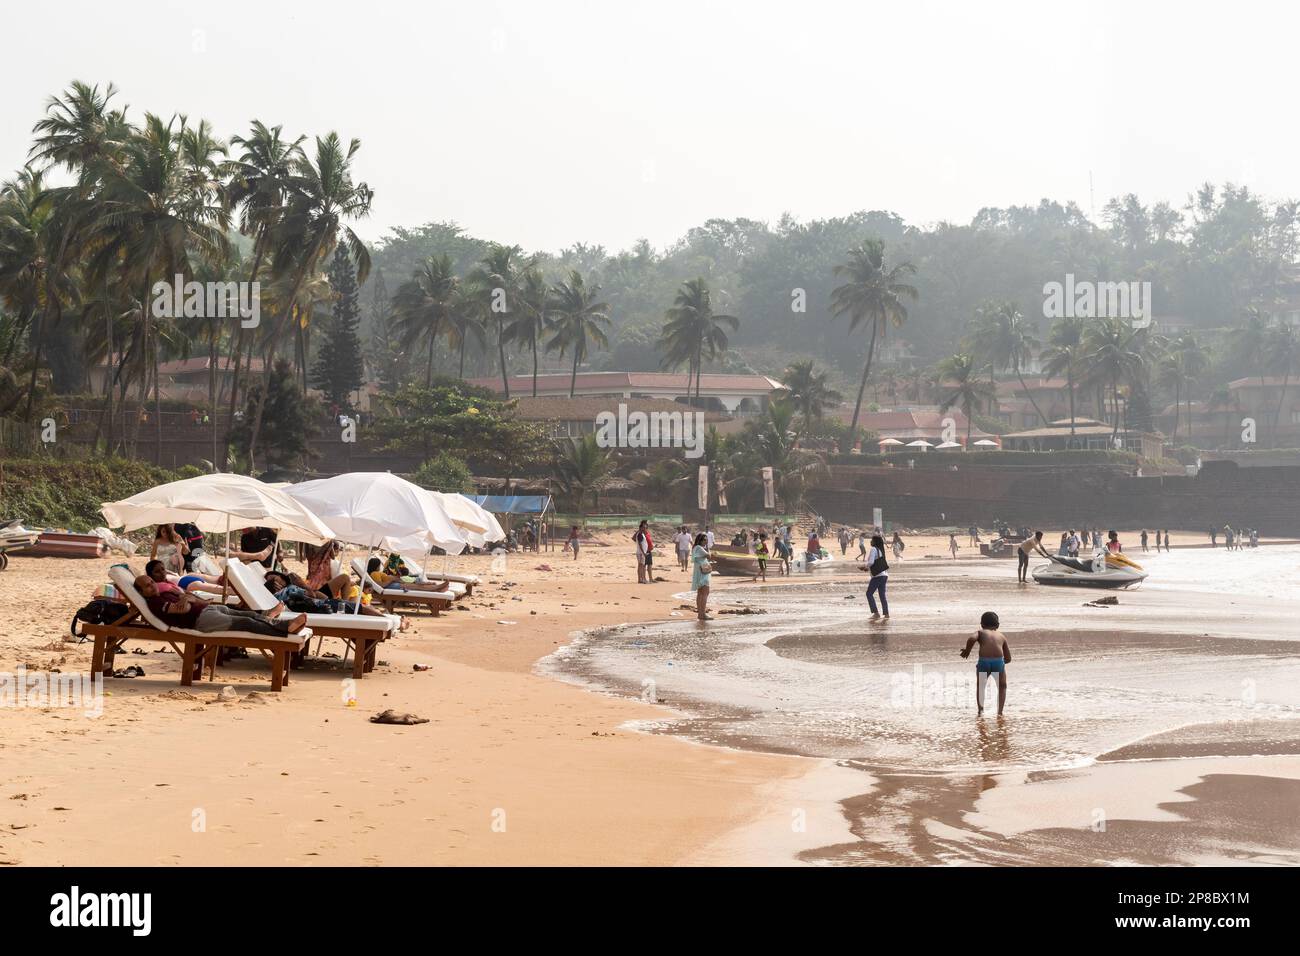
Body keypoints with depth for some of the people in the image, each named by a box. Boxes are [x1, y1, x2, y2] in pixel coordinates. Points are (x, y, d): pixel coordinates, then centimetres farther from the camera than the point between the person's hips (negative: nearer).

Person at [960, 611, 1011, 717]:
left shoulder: (980, 632, 19)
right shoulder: (1001, 636, 25)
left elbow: (972, 639, -7)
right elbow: (1008, 659, 21)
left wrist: (967, 651, 8)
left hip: (984, 661, -1)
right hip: (999, 661, 1)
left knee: (980, 686, 23)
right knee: (1002, 686, 25)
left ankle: (980, 710, 9)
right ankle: (999, 711, 15)